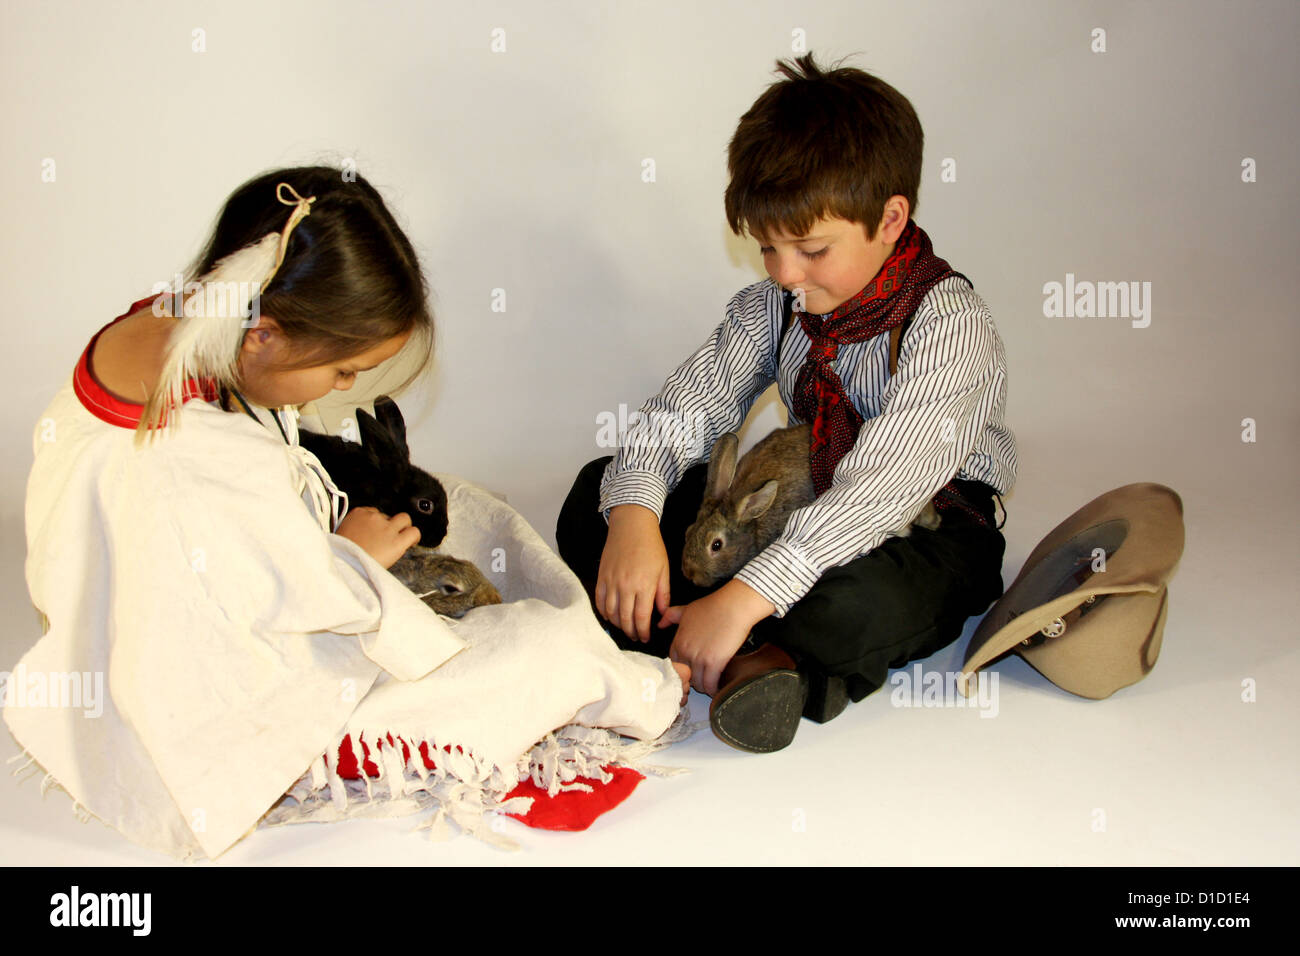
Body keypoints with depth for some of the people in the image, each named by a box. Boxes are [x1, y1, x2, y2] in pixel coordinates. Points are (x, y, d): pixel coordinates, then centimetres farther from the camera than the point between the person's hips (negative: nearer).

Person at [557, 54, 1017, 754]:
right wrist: (633, 514, -25)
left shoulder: (949, 324, -23)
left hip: (930, 521, -6)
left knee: (859, 603, -43)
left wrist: (745, 597, -41)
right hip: (806, 507, 7)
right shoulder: (774, 306, -3)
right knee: (595, 496, -6)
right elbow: (684, 409, -4)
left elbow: (881, 485, -34)